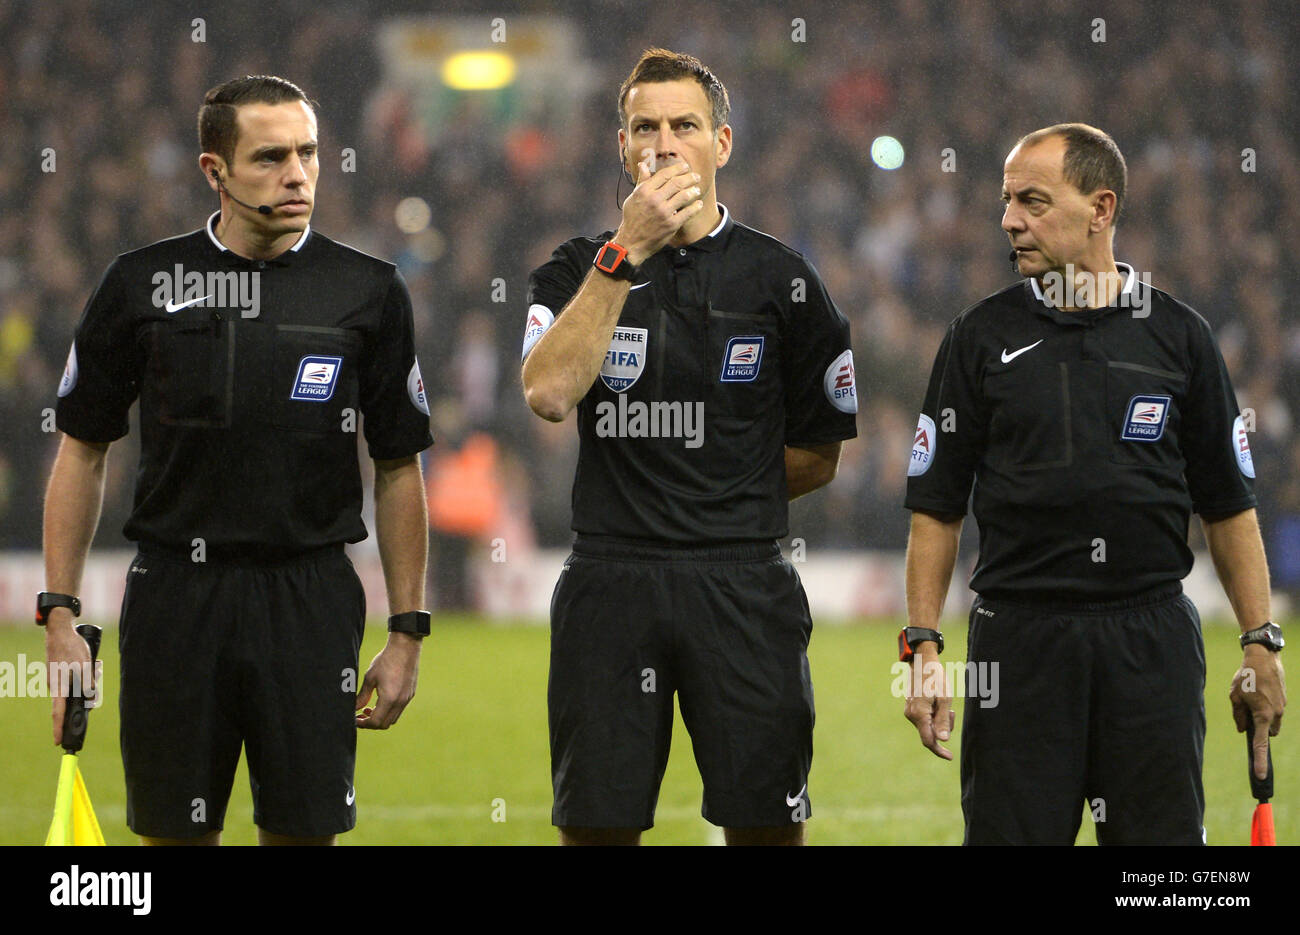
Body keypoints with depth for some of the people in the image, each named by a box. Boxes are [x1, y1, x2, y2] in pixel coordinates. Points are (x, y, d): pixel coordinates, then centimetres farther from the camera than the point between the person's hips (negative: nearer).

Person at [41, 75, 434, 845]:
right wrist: (60, 616, 1)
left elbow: (400, 469, 7)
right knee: (177, 833, 4)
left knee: (306, 828, -1)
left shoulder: (369, 292, 2)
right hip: (176, 595, 0)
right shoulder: (142, 285, 1)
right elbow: (84, 450, 7)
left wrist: (407, 633, 4)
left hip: (311, 600, 0)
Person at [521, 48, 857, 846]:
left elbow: (819, 456, 12)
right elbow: (549, 393, -14)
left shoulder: (779, 278, 6)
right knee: (596, 824, 1)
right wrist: (626, 254, -15)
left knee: (766, 823, -1)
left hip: (744, 589, 0)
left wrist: (726, 502, 8)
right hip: (610, 587, 0)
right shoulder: (581, 270, 7)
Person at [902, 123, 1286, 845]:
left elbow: (1228, 505, 9)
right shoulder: (982, 337, 5)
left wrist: (1261, 643, 3)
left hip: (1152, 639, 0)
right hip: (1018, 641, 0)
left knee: (1163, 837, -1)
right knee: (1011, 835, -2)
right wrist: (922, 646, -4)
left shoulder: (1178, 336, 6)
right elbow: (936, 508, 4)